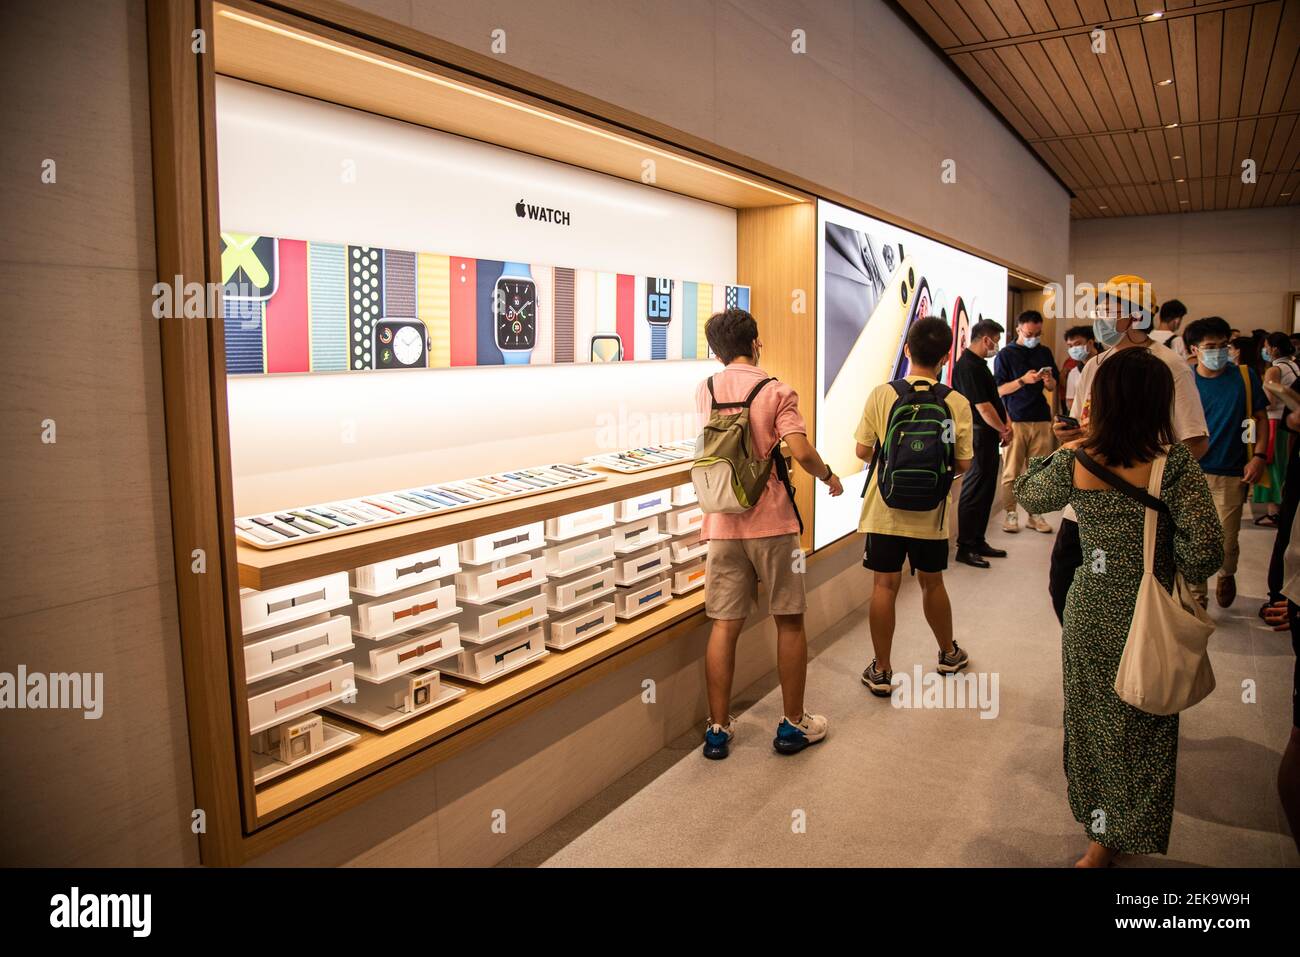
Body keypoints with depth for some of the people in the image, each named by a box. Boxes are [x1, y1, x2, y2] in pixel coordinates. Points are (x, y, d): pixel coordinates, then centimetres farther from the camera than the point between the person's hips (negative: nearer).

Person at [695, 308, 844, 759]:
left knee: (724, 625, 8)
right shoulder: (775, 391, -7)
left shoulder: (704, 391, 7)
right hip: (771, 522, -3)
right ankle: (793, 725, 20)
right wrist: (829, 476, 2)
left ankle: (718, 729, 14)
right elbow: (801, 452, -16)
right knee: (789, 621, 10)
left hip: (721, 522, 4)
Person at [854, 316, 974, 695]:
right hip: (931, 512, 1)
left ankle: (881, 671, 14)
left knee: (884, 586, 6)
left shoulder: (882, 394, -10)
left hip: (886, 509, -1)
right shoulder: (958, 403, -8)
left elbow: (862, 451, -5)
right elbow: (962, 464, -3)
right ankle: (949, 653, 40)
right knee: (932, 582, 20)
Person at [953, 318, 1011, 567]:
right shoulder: (968, 367, -18)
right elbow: (983, 408, -20)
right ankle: (965, 548, 3)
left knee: (986, 492, 15)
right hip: (979, 436, -10)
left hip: (989, 435, 10)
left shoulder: (980, 364, 15)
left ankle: (978, 541, 25)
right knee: (974, 492, -4)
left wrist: (1006, 424, 2)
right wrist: (1003, 430, -6)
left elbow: (995, 397, 17)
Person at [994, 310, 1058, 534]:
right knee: (1011, 472, -2)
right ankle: (1010, 513, 5)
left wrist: (1048, 381, -6)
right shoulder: (1006, 355, 1)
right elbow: (999, 390, -4)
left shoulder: (1045, 353, 13)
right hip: (1015, 420, -3)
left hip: (1042, 420, 3)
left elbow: (1053, 388, 17)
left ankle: (1035, 514, 10)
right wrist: (1023, 380, -17)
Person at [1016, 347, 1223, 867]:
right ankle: (1113, 839, 28)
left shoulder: (1073, 459, -10)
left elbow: (1026, 491, 10)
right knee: (1140, 724, 15)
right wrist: (1175, 569, -1)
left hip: (1089, 606, 3)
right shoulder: (1173, 462, -18)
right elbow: (1205, 550, -21)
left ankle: (1090, 801, 43)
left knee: (1091, 710, 23)